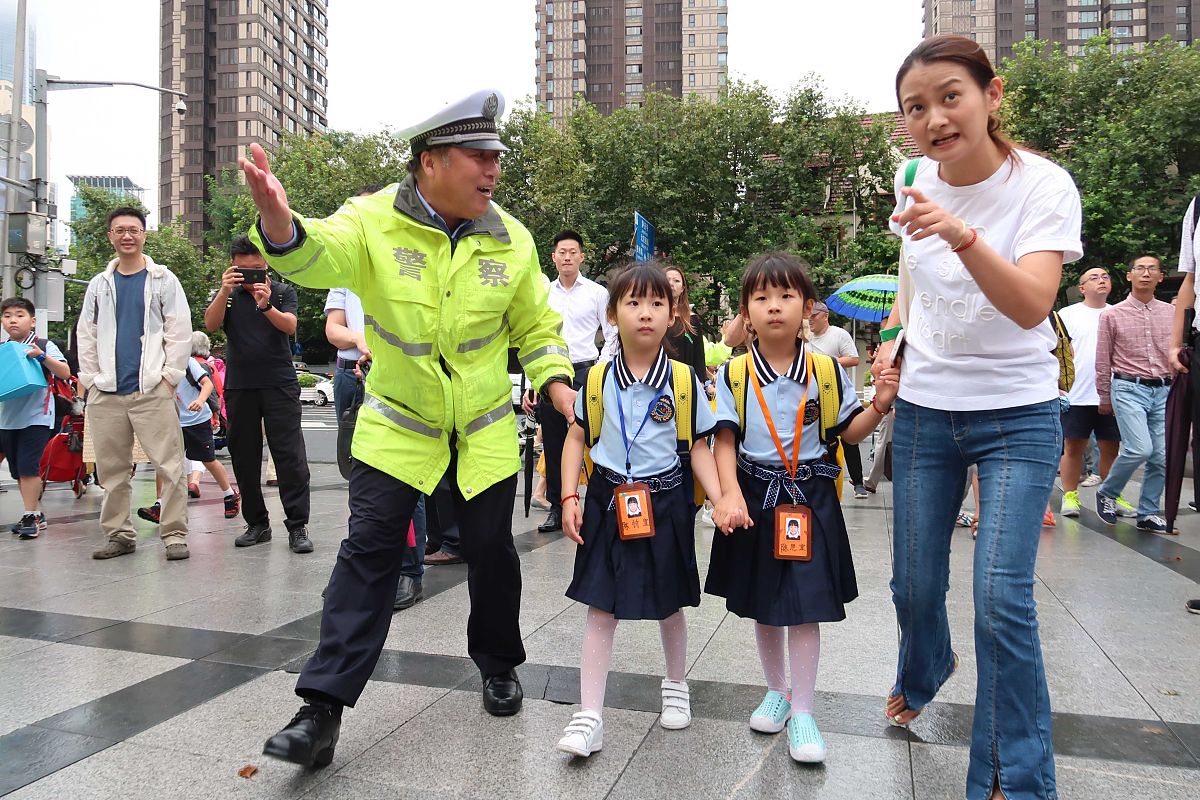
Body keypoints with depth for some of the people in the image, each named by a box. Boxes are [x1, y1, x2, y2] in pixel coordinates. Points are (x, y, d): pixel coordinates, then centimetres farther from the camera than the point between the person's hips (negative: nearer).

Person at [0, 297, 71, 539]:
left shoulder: (44, 346, -3)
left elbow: (65, 373, -12)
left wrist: (42, 357, -23)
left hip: (35, 417, -6)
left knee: (27, 467, -10)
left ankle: (30, 516, -2)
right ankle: (36, 514, 22)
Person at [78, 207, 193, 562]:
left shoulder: (163, 279, 5)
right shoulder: (99, 284, 15)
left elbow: (179, 331, -1)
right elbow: (86, 336, 15)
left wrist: (170, 376, -7)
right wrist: (90, 379, 6)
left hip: (152, 390, -4)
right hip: (106, 394, 4)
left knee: (169, 465, -7)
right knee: (111, 469, 8)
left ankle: (174, 534, -2)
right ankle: (118, 534, 18)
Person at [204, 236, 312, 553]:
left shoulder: (283, 292, 7)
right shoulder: (227, 295, 11)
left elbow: (290, 326, -11)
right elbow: (211, 324, -7)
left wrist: (266, 306, -30)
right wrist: (224, 291, -24)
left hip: (280, 384, -2)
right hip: (239, 385, 3)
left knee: (290, 456, -8)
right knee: (244, 458, 6)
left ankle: (297, 527, -5)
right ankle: (257, 523, 16)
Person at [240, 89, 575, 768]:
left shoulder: (512, 240, -4)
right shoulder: (375, 221, -13)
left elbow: (536, 325, 6)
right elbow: (320, 256, -32)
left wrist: (556, 379, -9)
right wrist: (280, 221, -54)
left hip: (485, 426, 2)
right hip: (397, 422, -2)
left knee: (491, 548, 9)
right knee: (370, 550, -5)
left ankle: (499, 666, 35)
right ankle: (324, 706, 6)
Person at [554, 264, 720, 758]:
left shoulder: (683, 380, -7)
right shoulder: (598, 380, -4)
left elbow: (698, 446, -1)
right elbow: (576, 438, 4)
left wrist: (721, 500, -12)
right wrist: (569, 498, -5)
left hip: (665, 502, 0)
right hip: (608, 501, 0)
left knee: (669, 603, 16)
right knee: (601, 608, 1)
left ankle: (676, 686, 41)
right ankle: (589, 716, 9)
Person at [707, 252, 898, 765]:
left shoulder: (827, 371, -3)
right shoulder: (733, 375, -5)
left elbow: (849, 432, 5)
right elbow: (725, 440, -7)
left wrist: (880, 405, -13)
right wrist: (730, 493, -20)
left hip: (811, 498, -1)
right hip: (756, 498, 1)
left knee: (805, 607, 1)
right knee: (763, 606, 15)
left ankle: (802, 711, 17)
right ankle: (776, 690, 37)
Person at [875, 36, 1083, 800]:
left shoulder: (1044, 185, -15)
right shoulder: (914, 179, -2)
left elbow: (1031, 307, -30)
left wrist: (962, 235, -44)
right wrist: (894, 336, 4)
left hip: (1018, 417, -3)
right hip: (924, 408, 4)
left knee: (1003, 600, -12)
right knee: (914, 586, 11)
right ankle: (924, 672, 45)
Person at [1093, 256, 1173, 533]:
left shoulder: (1172, 313, 9)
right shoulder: (1112, 315, 1)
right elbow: (1103, 361, 5)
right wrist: (1105, 398, 7)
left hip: (1164, 390, 4)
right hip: (1129, 388, -3)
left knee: (1162, 456, 2)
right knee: (1140, 449, -17)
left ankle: (1148, 514, 15)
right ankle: (1107, 492, 7)